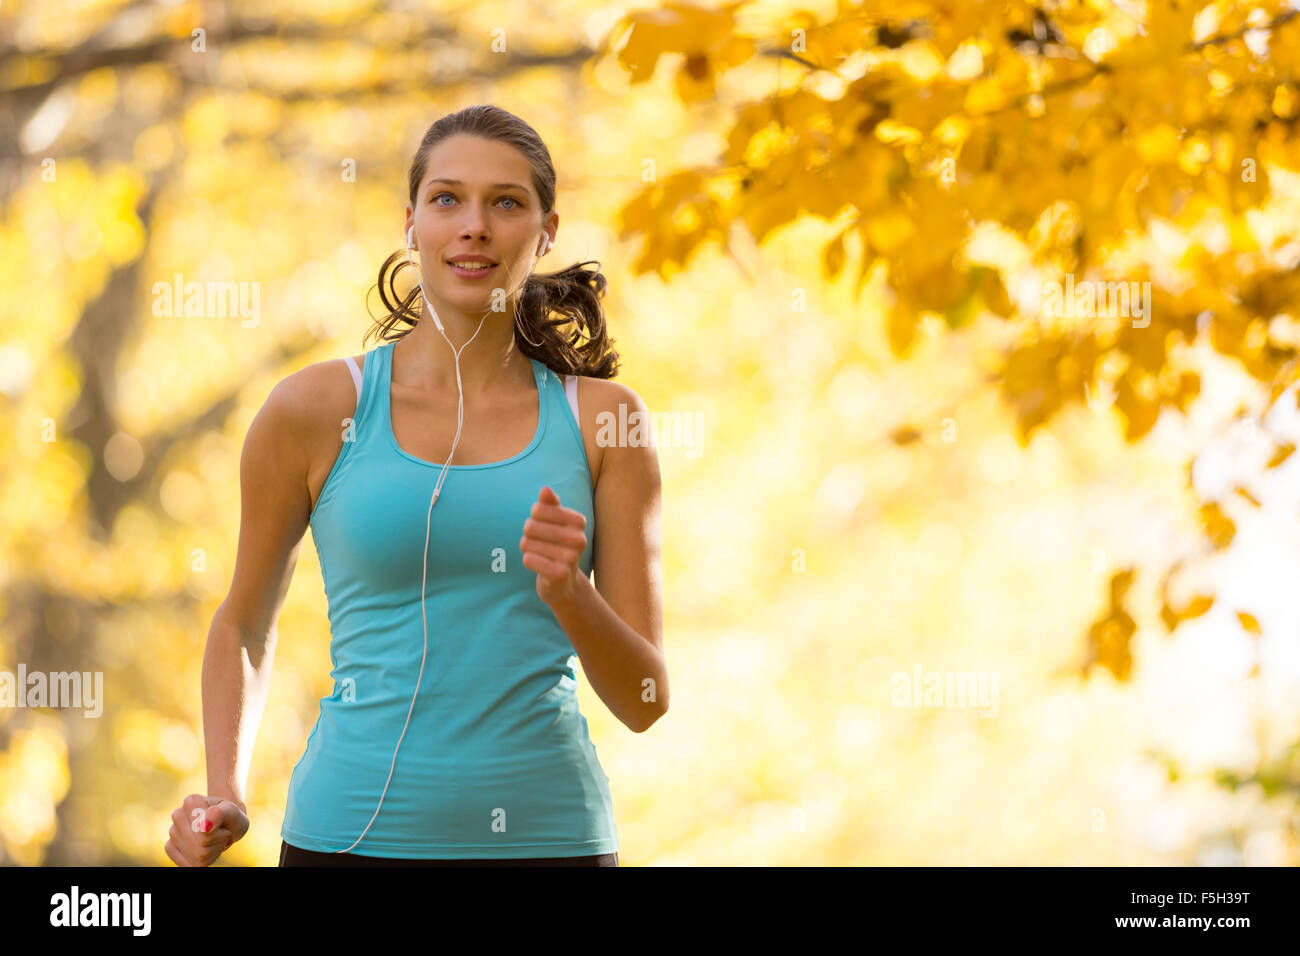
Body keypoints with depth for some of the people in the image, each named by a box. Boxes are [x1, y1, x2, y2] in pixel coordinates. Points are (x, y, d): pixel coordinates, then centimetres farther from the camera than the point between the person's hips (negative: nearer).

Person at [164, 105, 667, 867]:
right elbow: (245, 624, 13)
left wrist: (566, 591, -16)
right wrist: (226, 796, 1)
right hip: (355, 832, -1)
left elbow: (645, 702, 1)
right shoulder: (316, 410, -1)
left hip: (548, 832, 1)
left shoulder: (601, 419, 1)